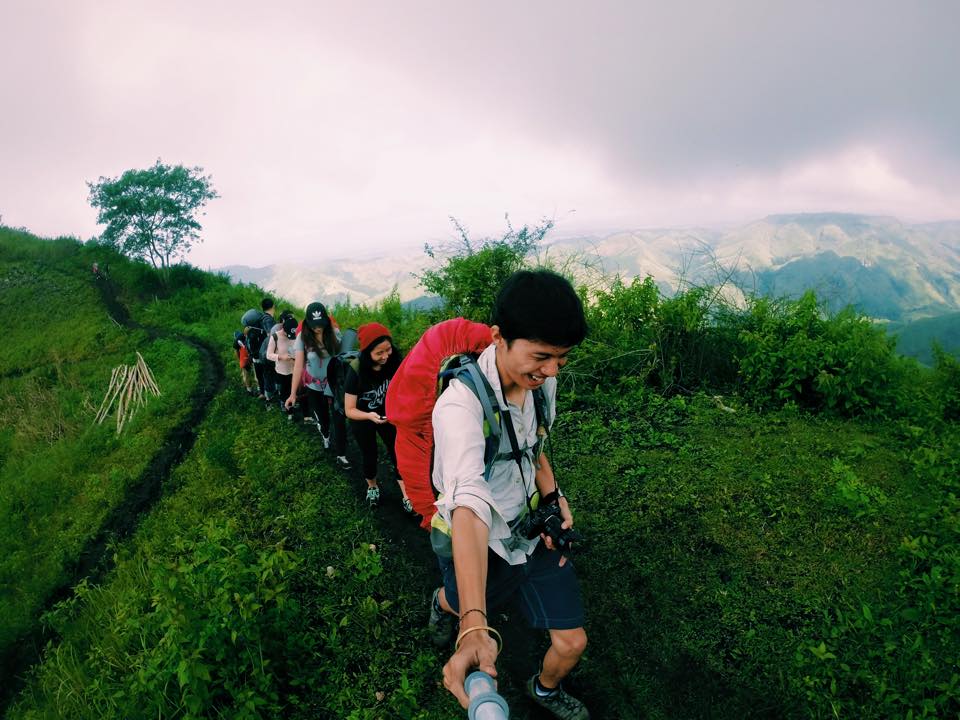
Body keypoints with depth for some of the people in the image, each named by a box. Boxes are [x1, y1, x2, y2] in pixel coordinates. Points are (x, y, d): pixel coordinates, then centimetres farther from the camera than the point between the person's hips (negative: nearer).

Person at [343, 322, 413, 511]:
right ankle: (372, 487, 43)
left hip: (387, 416, 2)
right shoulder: (356, 371, -31)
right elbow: (349, 410, -25)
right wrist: (369, 416, -44)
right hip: (362, 420, -2)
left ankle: (407, 497, 6)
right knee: (370, 456, 15)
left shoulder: (393, 362, -25)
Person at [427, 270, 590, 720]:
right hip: (479, 543, -4)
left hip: (532, 528, 5)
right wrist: (475, 627, -57)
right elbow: (469, 505, -48)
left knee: (571, 643, 6)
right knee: (460, 601, 23)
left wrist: (553, 496, -6)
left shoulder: (542, 381, -12)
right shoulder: (460, 405, -35)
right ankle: (444, 604, 63)